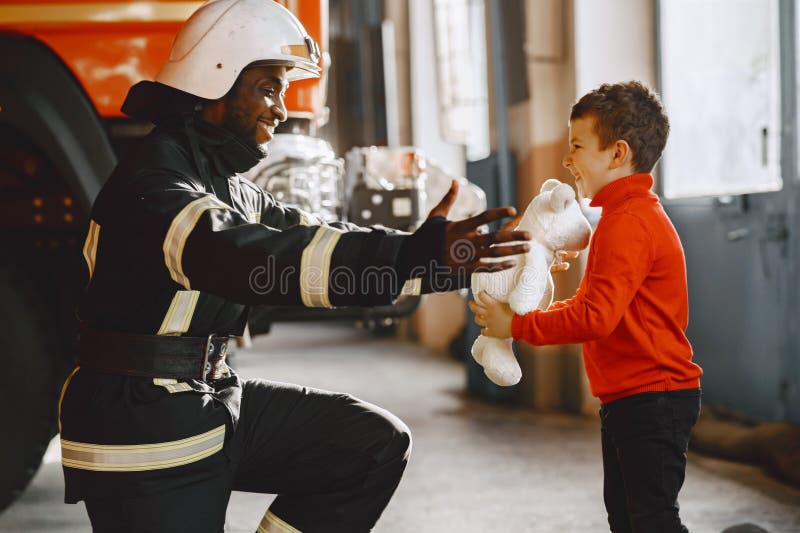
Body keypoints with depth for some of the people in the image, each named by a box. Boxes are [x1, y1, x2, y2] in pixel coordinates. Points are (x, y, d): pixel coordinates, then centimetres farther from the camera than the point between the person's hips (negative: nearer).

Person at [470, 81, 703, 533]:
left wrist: (516, 325, -17)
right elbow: (596, 305, 20)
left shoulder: (628, 224, -19)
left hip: (652, 400, -11)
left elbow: (595, 317, -26)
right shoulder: (628, 215, 17)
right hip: (629, 398, 11)